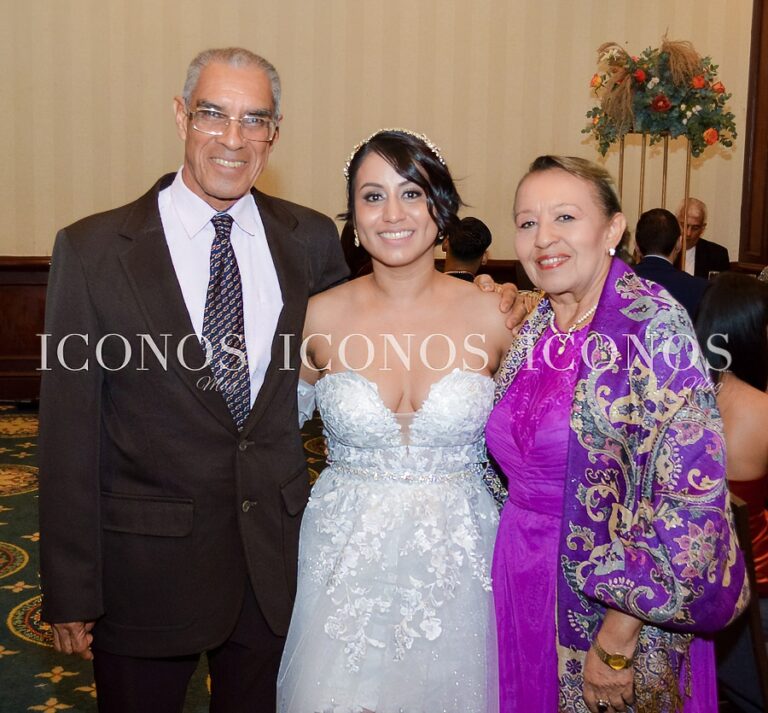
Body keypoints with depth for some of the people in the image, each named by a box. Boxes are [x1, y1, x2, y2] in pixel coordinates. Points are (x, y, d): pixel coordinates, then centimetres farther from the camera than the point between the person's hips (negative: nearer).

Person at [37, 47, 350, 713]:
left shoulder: (311, 239, -2)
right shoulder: (93, 250, -10)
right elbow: (68, 437, -9)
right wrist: (71, 591, -7)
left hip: (275, 557, 3)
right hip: (145, 564, -2)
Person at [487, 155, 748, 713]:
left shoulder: (652, 326, -18)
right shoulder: (532, 330, 2)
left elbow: (690, 493, -21)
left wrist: (617, 640, -19)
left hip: (616, 600, -6)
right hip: (523, 584, 6)